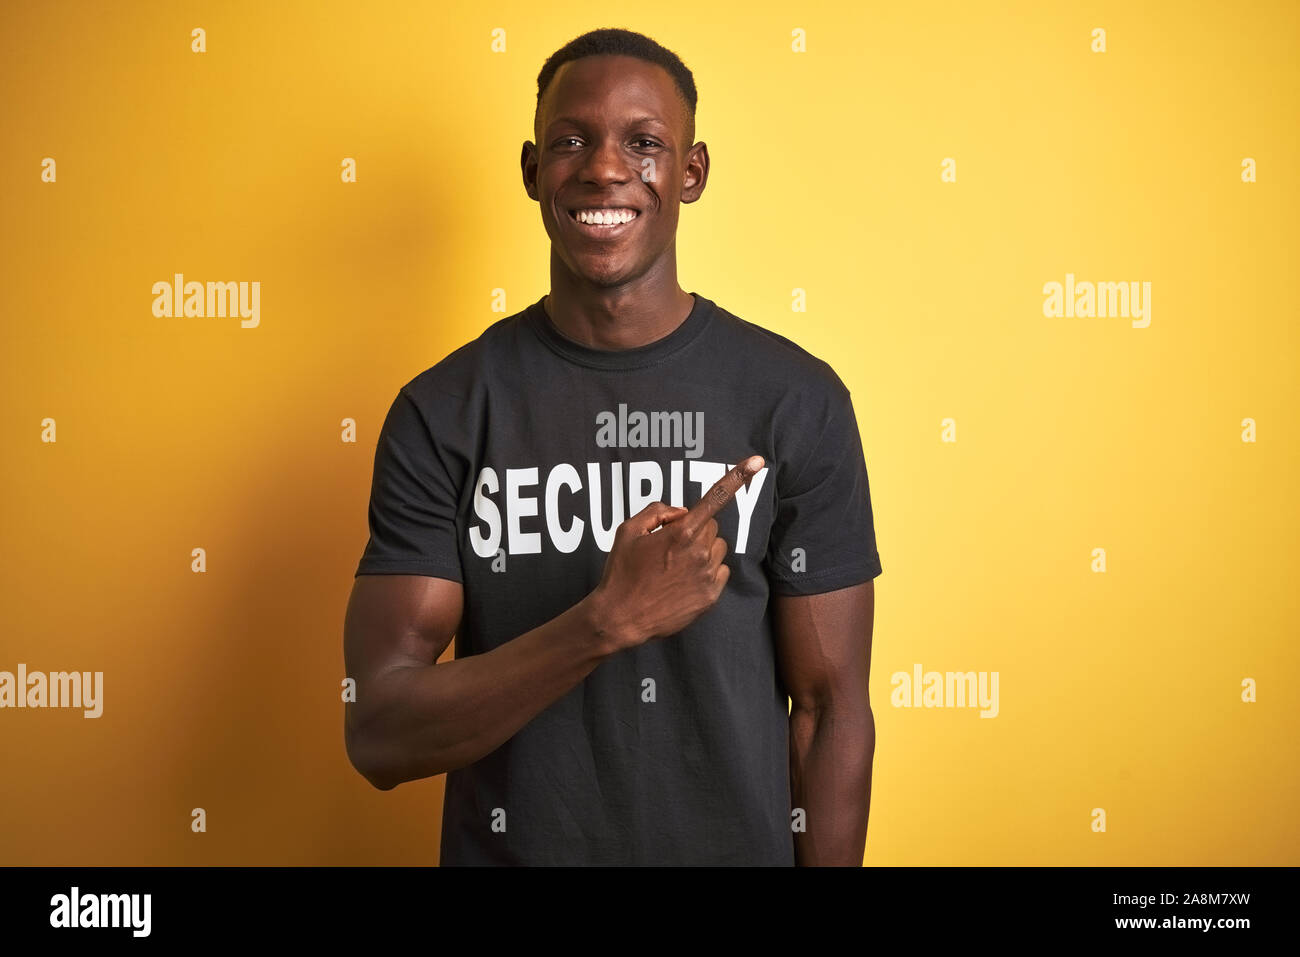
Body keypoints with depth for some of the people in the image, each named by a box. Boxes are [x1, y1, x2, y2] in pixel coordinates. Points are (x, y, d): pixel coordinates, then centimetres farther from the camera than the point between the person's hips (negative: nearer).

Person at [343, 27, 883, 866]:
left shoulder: (799, 399, -9)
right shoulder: (442, 412, -9)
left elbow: (833, 709, -5)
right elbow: (380, 738, -15)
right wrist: (610, 617, -27)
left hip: (739, 842, 0)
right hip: (506, 845, 0)